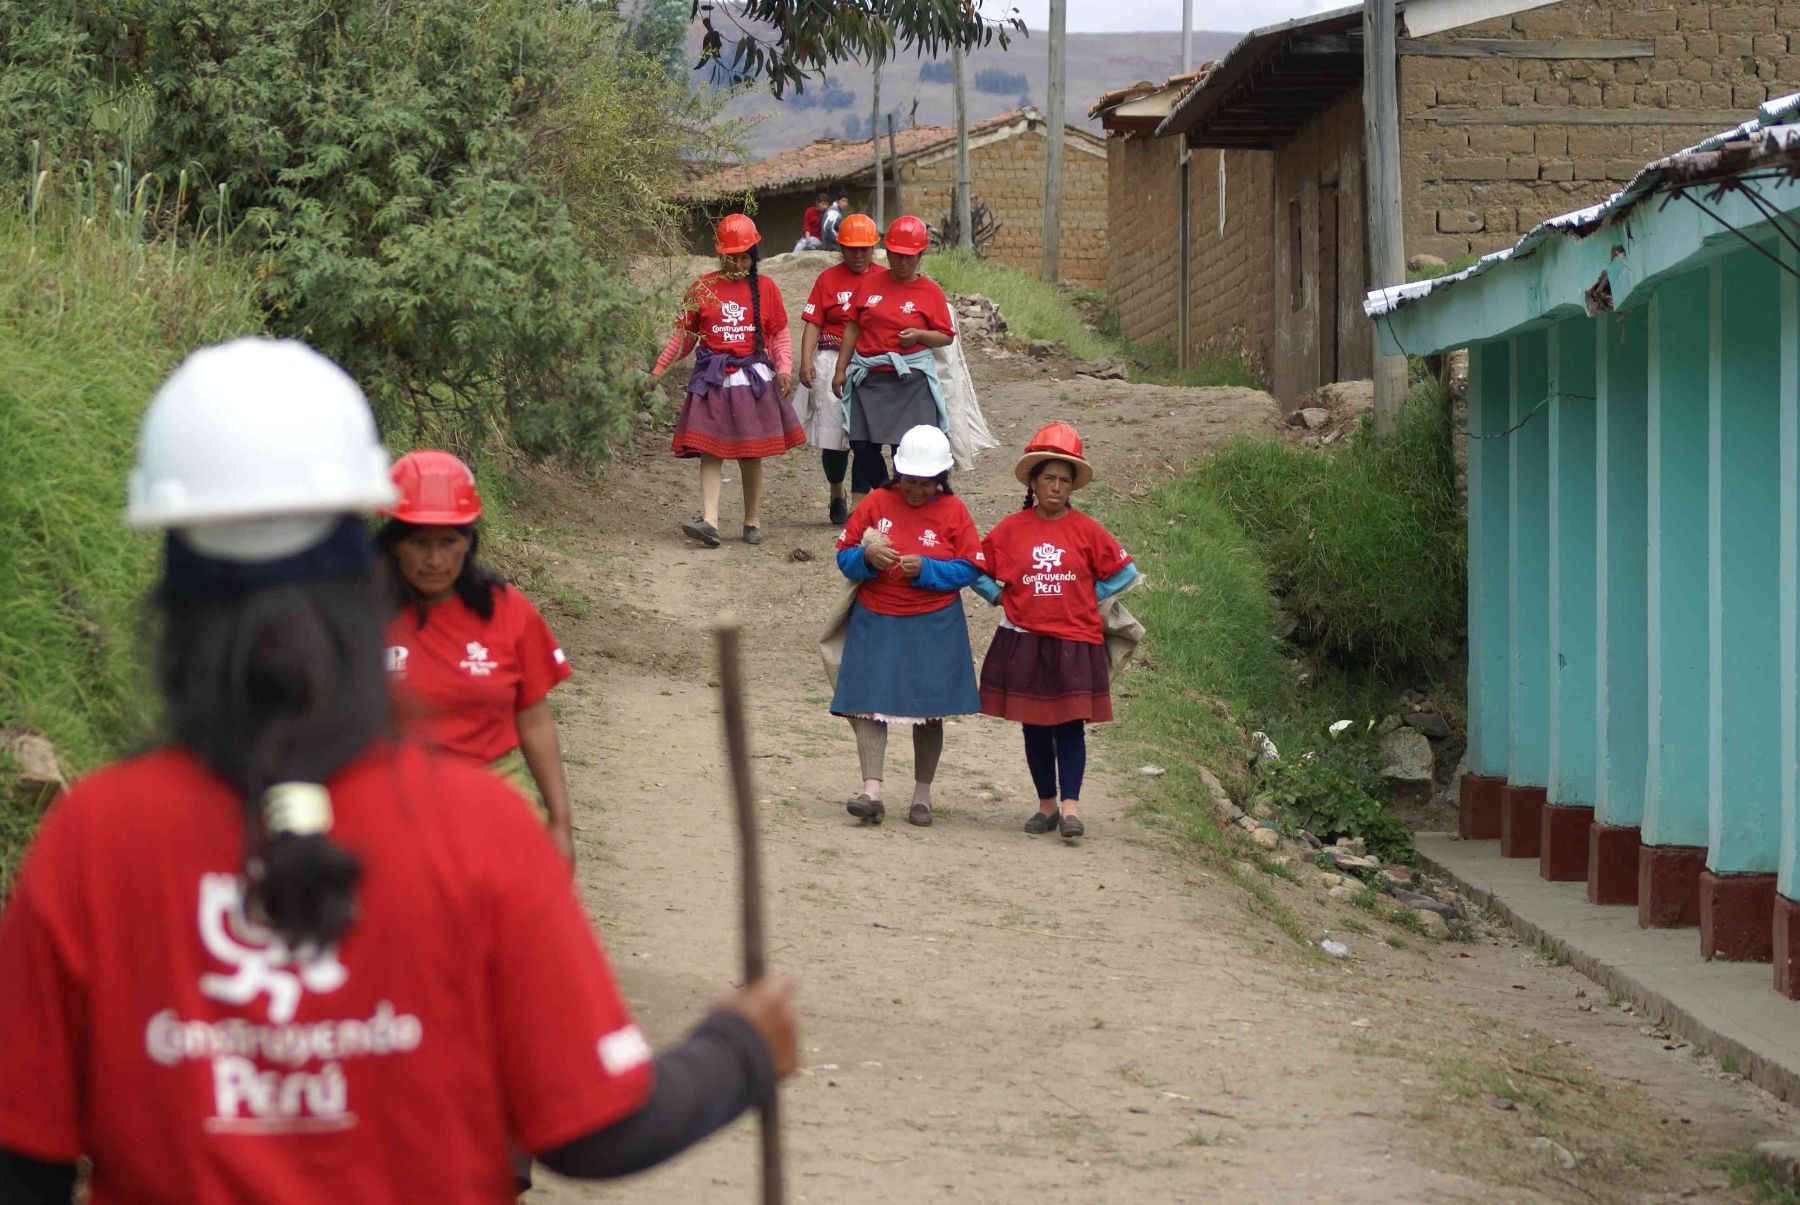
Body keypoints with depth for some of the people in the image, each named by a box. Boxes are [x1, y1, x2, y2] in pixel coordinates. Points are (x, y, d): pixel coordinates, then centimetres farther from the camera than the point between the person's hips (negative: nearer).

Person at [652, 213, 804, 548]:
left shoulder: (765, 288, 4)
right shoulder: (703, 288, 4)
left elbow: (780, 334, 8)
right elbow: (684, 335, 12)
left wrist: (784, 367, -7)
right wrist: (659, 369, 9)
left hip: (753, 378, 0)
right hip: (713, 379, 0)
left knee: (751, 454, 5)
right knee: (710, 451, -9)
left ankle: (753, 522, 16)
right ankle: (709, 522, -17)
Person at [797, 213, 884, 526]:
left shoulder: (885, 279, 9)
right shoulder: (828, 279, 7)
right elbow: (813, 324, 3)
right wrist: (806, 361, -9)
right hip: (833, 362, 0)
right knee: (834, 437, 3)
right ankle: (837, 499, 21)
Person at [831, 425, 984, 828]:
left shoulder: (953, 511, 0)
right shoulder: (876, 503, 2)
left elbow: (970, 568, -3)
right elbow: (844, 556, 4)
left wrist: (926, 569, -17)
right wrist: (867, 557, -18)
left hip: (933, 627, -1)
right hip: (876, 622, 1)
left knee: (929, 711, 6)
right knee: (870, 705, -10)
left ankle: (922, 795, 17)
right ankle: (871, 791, -13)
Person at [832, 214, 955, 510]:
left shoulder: (930, 291, 2)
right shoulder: (871, 284, 9)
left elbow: (946, 336, 3)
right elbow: (853, 327, 13)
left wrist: (920, 336, -16)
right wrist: (841, 369, 11)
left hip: (911, 380, -3)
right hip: (868, 376, 3)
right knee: (862, 445, 1)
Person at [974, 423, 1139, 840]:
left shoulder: (1086, 531, 0)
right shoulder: (1011, 529, 1)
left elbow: (1125, 571, 8)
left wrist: (1092, 598, 2)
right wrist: (1002, 598, 0)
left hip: (1075, 642, -1)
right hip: (1024, 643, 1)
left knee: (1070, 725, -5)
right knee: (1035, 727, 7)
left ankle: (1071, 806, -7)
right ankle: (1046, 805, 17)